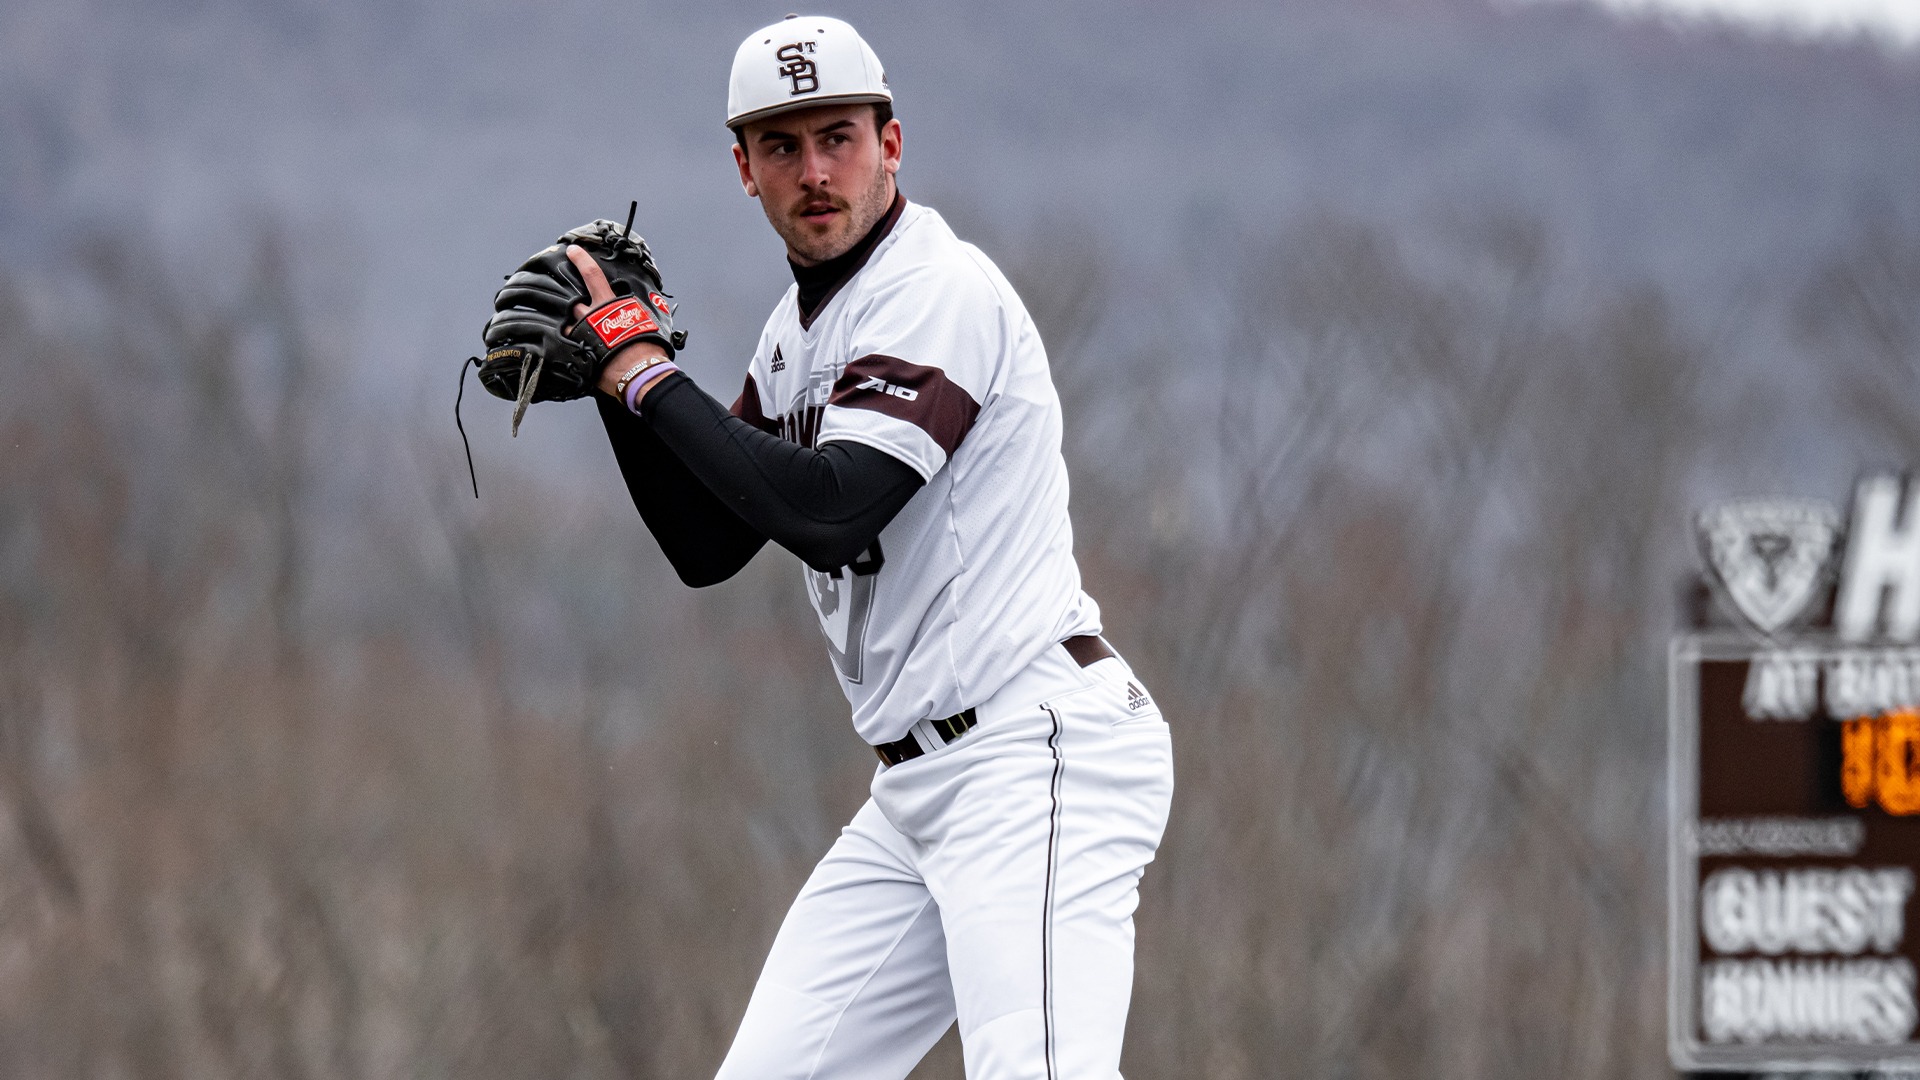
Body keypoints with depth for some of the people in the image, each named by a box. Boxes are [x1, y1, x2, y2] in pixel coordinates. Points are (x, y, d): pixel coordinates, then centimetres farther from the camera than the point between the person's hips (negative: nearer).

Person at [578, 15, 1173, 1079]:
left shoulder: (939, 290, -12)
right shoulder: (800, 328, 17)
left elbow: (830, 508, -23)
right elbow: (707, 548, 19)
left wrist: (646, 373, -13)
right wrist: (612, 375, 6)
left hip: (1038, 752, -10)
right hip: (918, 787, 10)